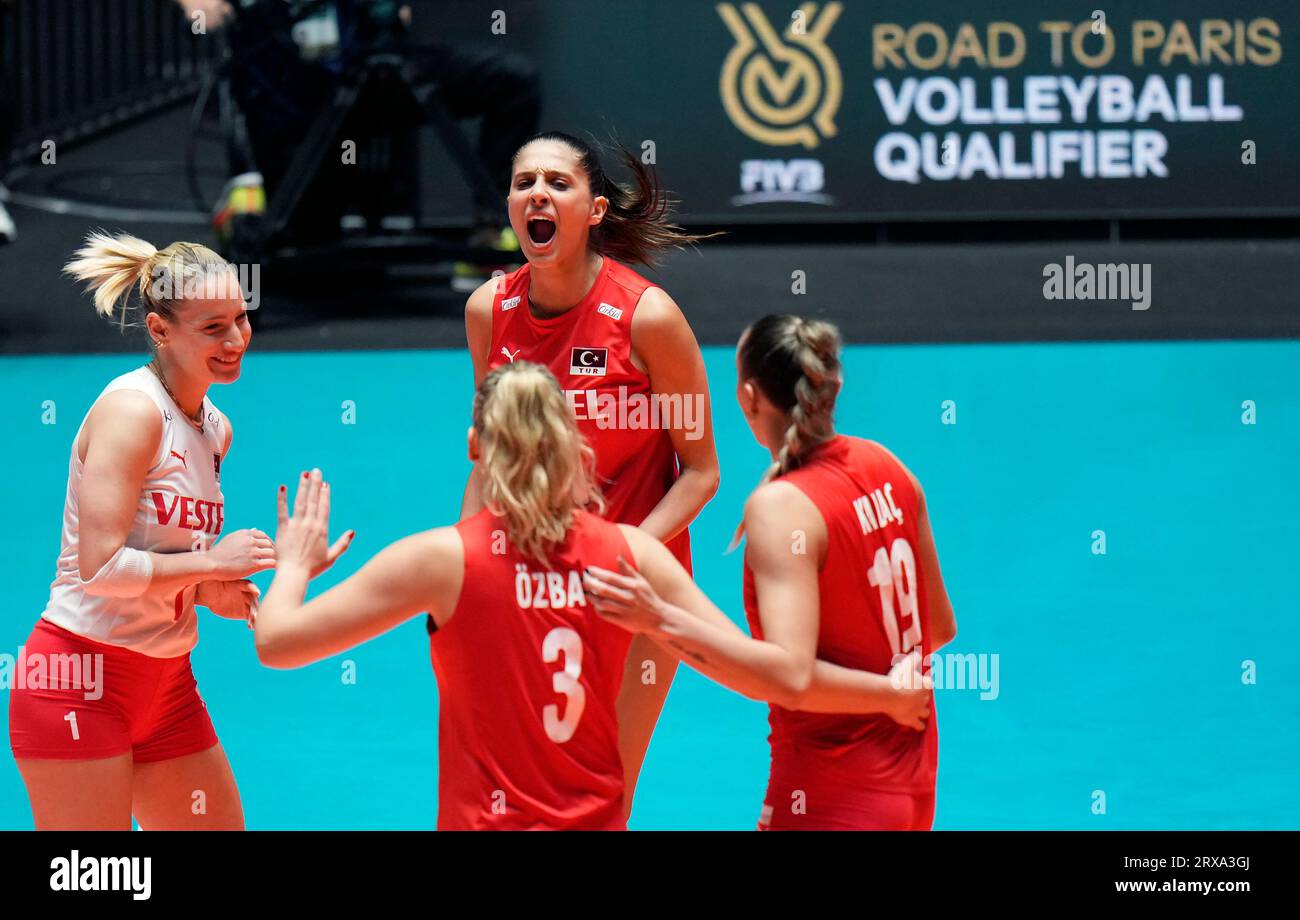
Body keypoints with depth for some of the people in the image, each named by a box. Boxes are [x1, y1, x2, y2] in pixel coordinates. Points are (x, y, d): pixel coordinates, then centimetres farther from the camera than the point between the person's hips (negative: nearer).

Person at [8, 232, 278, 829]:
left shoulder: (216, 429, 11)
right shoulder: (131, 409, -15)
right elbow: (100, 565, -23)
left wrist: (211, 593, 2)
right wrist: (212, 562, -14)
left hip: (166, 683, 9)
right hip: (83, 677, -9)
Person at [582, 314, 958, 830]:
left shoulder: (781, 506, -20)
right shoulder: (883, 467, 3)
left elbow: (790, 677, -30)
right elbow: (941, 627, 12)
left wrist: (663, 622, -31)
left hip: (832, 798, -8)